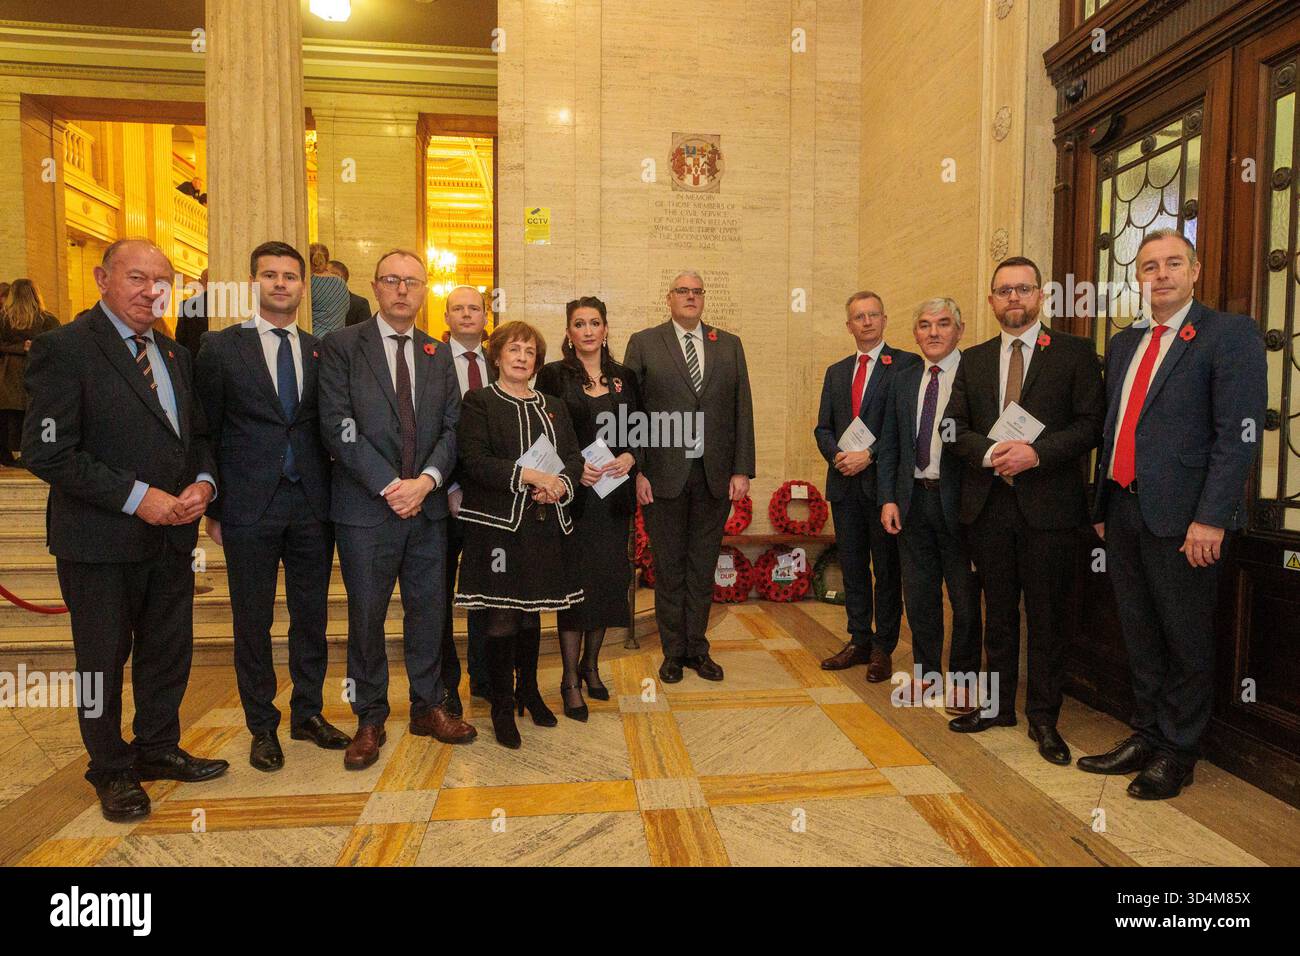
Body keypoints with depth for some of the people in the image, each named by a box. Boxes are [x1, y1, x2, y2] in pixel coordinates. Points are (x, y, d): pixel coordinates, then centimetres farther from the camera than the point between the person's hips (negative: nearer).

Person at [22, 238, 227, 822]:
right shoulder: (64, 349, -11)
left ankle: (157, 749, 37)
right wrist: (137, 497, -21)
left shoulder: (173, 354, 11)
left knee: (169, 651, 17)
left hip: (171, 534, 6)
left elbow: (197, 434, 15)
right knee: (104, 660, 11)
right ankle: (112, 771, 31)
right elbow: (47, 453, -18)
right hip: (101, 540, -6)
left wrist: (202, 482, -5)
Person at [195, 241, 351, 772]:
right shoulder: (221, 347, 1)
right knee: (252, 622, 8)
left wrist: (333, 494, 3)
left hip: (312, 507, 3)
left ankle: (308, 713, 28)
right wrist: (213, 507, 0)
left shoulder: (320, 351, 8)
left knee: (312, 617, 11)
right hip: (249, 509, -2)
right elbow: (206, 432, 2)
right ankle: (262, 726, 24)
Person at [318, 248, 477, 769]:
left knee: (428, 609, 11)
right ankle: (369, 720, 24)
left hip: (427, 505, 4)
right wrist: (390, 485, -15)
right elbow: (337, 426, -10)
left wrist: (426, 480, -11)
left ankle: (428, 707, 28)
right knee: (366, 616, 7)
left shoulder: (438, 354, 11)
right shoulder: (342, 346, -1)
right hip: (366, 507, -3)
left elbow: (452, 427, 6)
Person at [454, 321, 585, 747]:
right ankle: (502, 706, 13)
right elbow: (474, 460, -13)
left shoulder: (553, 406, 16)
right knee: (501, 617, -1)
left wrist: (560, 484, -11)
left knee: (532, 612, 14)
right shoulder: (478, 403, 0)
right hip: (498, 524, -5)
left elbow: (574, 458, 10)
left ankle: (529, 691, 30)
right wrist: (530, 475, -21)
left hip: (544, 524, 5)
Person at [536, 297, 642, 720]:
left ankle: (591, 664, 28)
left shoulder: (624, 377, 11)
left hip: (615, 493, 4)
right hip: (573, 493, -3)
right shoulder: (553, 376, 1)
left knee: (610, 577, 8)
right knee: (575, 580, -1)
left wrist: (629, 457, -9)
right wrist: (574, 466, -17)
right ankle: (570, 680, 13)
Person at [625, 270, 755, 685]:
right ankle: (673, 651, 22)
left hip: (716, 475, 2)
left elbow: (742, 410, 7)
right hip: (664, 474, -2)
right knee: (669, 567, 8)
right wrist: (637, 471, -8)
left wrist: (742, 469, -1)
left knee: (703, 566, 11)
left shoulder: (729, 345, 10)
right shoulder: (643, 343, 3)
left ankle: (697, 647, 25)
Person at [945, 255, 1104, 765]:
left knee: (1047, 616, 4)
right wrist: (989, 453, -12)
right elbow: (955, 426, 7)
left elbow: (1091, 423, -5)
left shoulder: (1074, 353, 2)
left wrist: (1036, 453, -18)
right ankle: (998, 705, 27)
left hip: (1048, 504, -3)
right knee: (997, 612, 13)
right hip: (988, 504, 3)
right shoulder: (973, 360, 12)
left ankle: (1043, 718, 19)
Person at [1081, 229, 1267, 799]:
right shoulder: (1123, 344, 15)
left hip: (1182, 516, -6)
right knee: (1139, 635, 15)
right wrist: (1102, 506, 14)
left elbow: (1239, 433, -12)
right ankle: (1146, 737, 29)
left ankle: (1177, 753, 22)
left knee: (1185, 640, 7)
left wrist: (1210, 518, -18)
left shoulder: (1231, 335, -5)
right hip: (1123, 509, 6)